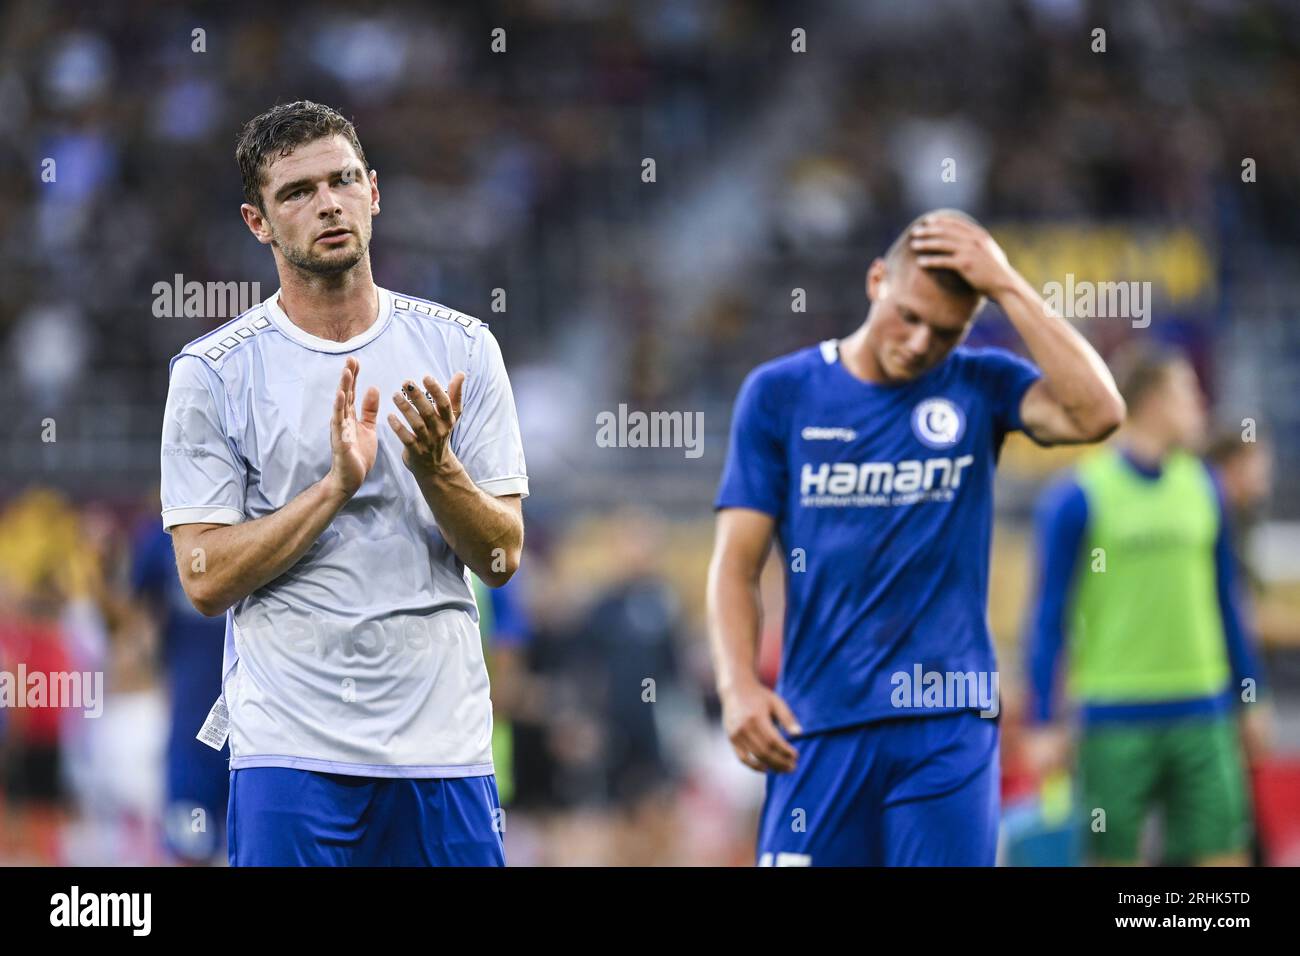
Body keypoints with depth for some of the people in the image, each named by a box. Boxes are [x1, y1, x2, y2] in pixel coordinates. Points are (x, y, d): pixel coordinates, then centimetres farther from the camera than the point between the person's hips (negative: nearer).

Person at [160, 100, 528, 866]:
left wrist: (434, 465, -14)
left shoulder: (461, 349, 5)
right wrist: (338, 482, -15)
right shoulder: (213, 372, -1)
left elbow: (501, 558, 4)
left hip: (444, 744, 2)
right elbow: (206, 577, -6)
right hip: (291, 752, -2)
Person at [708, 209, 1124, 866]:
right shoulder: (780, 393, 5)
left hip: (949, 720, 0)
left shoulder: (981, 387, 5)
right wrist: (739, 686, -13)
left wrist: (1008, 288, -13)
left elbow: (1096, 413, -15)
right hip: (820, 722, 0)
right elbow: (737, 561, 2)